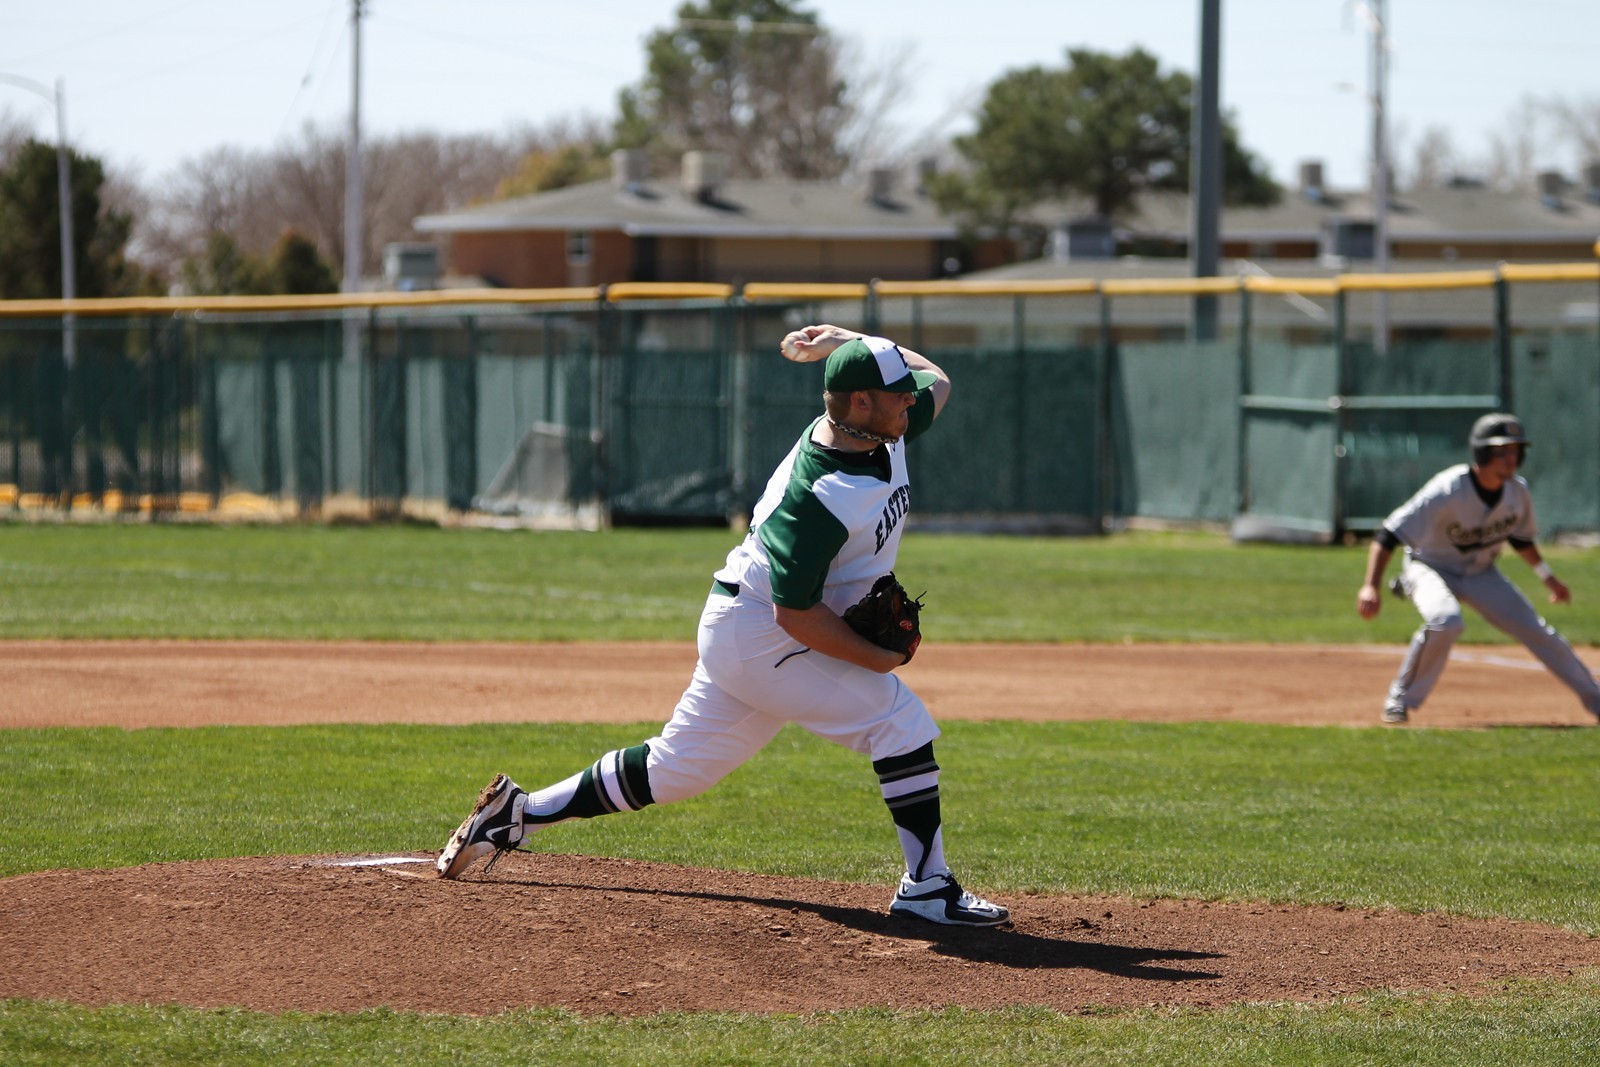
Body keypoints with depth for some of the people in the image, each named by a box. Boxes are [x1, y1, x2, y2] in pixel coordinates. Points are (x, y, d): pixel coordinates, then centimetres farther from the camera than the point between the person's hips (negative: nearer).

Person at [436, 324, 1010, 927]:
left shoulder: (882, 435, -1)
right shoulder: (819, 497, -29)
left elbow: (936, 382, 20)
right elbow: (795, 612, -27)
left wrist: (850, 343, 10)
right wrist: (875, 658, -20)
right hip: (763, 634, -9)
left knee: (673, 769, 16)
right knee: (902, 723, -12)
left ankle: (520, 812, 24)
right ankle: (927, 888, -7)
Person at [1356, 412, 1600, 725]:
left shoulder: (1518, 492, -14)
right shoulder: (1448, 491, -33)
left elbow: (1520, 537, 10)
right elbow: (1389, 535, -35)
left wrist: (1549, 578, 11)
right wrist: (1370, 587, -46)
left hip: (1481, 574, 5)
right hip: (1430, 567, -5)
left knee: (1537, 631, 1)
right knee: (1445, 620, -35)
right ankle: (1401, 700, -17)